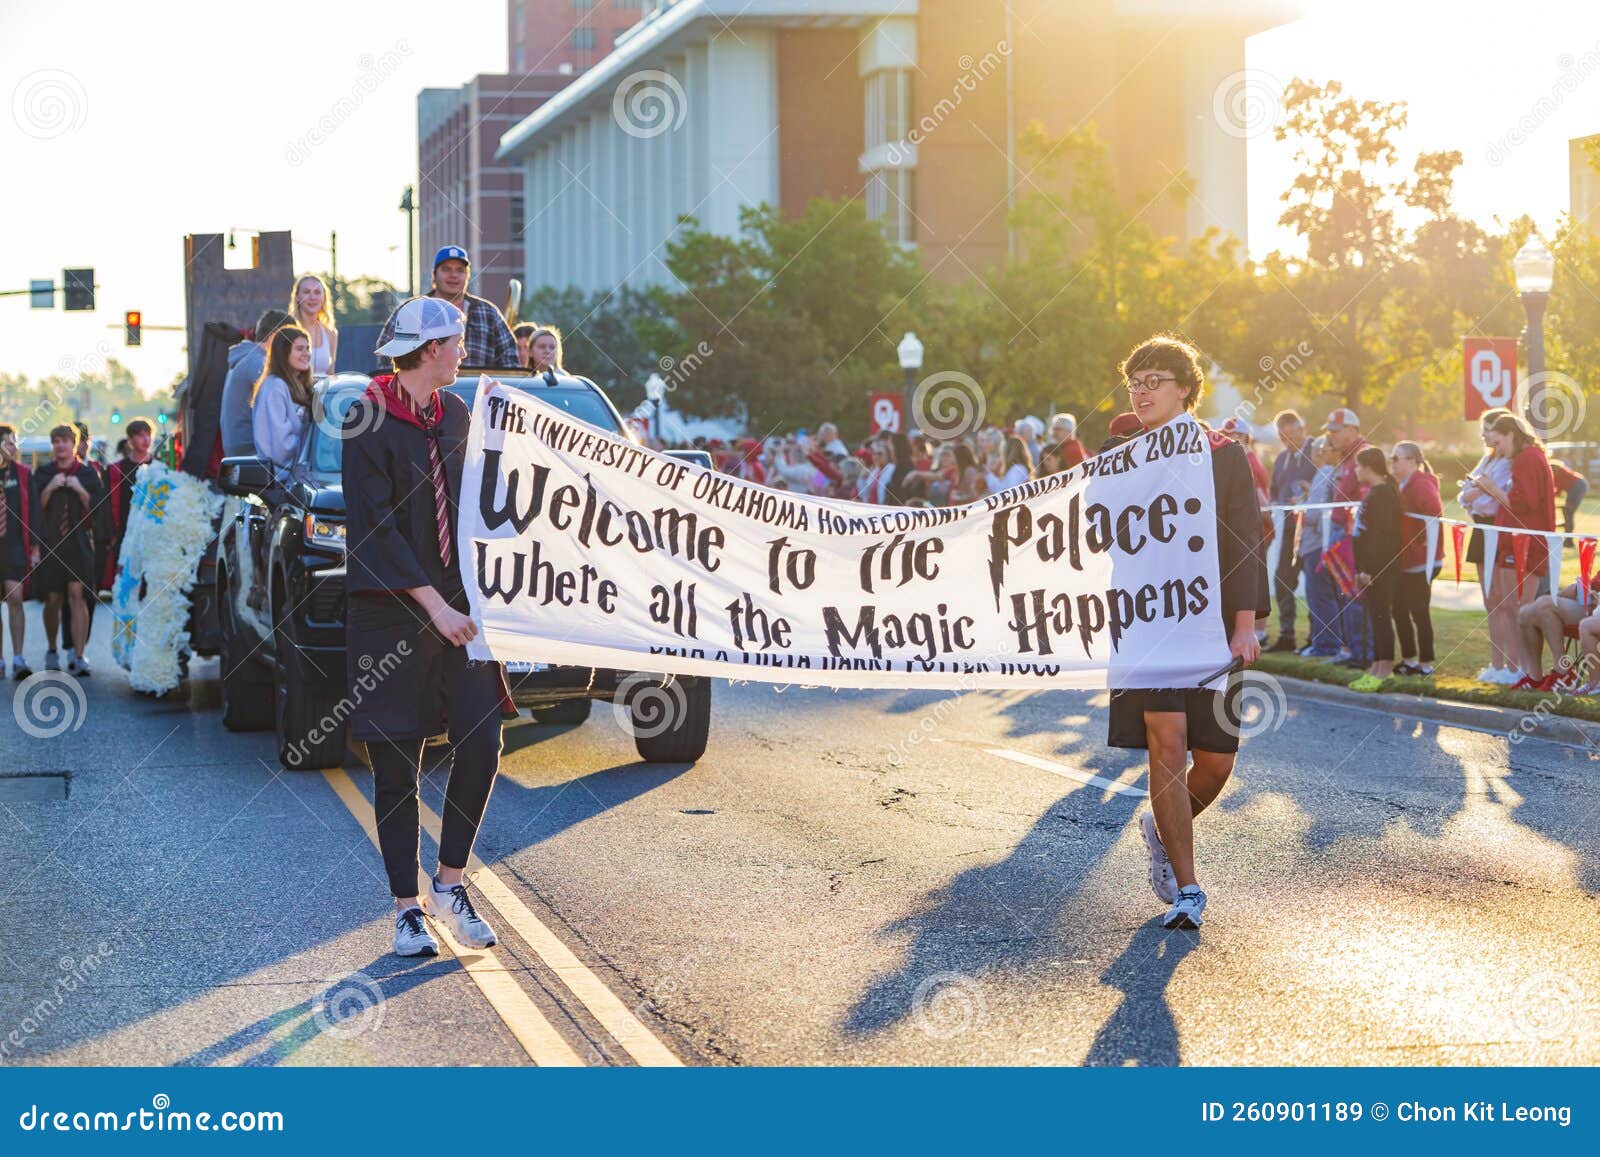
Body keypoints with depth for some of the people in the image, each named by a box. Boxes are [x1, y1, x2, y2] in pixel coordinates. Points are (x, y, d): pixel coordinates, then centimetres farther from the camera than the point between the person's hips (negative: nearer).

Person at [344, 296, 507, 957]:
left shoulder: (455, 416, 11)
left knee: (480, 747, -3)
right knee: (397, 767, 1)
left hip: (455, 606, 6)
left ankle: (449, 885, 13)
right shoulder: (368, 424, -9)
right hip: (391, 616, -5)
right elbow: (376, 530, -15)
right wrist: (434, 605, -20)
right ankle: (407, 909, 12)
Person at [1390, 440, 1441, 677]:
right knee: (1400, 609, 14)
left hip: (1420, 560, -10)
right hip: (1404, 560, 10)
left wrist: (1426, 540, -23)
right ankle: (1409, 660, 23)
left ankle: (1426, 664, 4)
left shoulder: (1420, 483, -16)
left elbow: (1434, 511, -30)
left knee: (1419, 611, -4)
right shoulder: (1402, 484, 16)